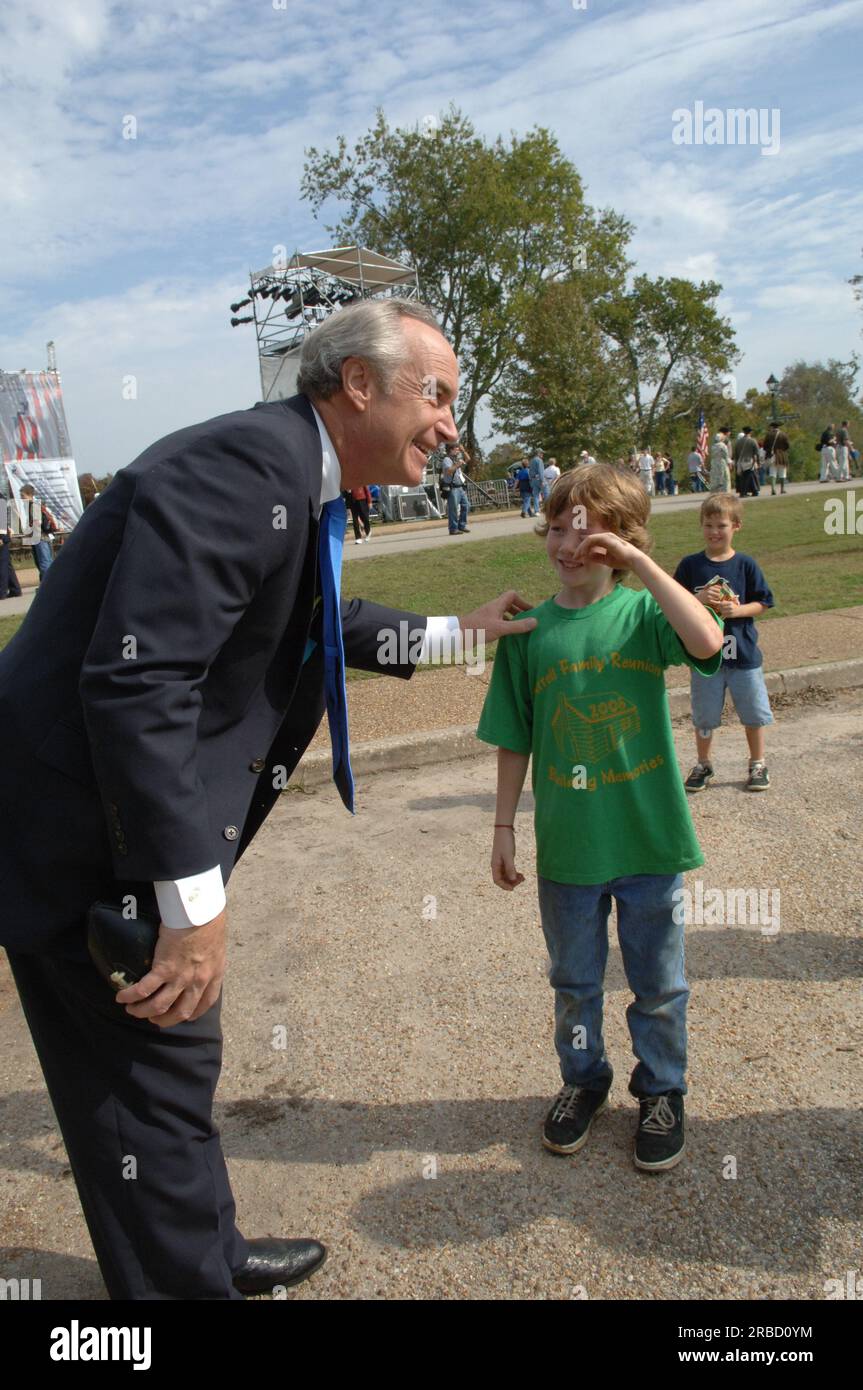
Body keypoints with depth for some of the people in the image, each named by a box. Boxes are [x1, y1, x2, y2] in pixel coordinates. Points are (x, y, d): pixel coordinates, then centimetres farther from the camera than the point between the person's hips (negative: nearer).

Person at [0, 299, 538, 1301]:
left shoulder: (296, 480, 8)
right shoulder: (242, 464, -23)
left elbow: (319, 624, 25)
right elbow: (136, 682, -31)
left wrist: (452, 631, 29)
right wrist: (193, 901, -27)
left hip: (121, 814, 10)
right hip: (80, 828, -10)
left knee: (168, 1063, 23)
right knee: (158, 1068, 6)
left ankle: (205, 1254, 44)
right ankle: (185, 1278, 30)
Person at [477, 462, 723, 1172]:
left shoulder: (643, 612, -8)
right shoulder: (528, 631, -4)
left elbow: (708, 641, -30)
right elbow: (514, 742, 1)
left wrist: (640, 562, -27)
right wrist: (504, 826, 2)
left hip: (650, 842, -1)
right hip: (567, 847, 2)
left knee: (659, 985, 17)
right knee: (574, 982, 21)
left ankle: (662, 1090, 40)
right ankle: (584, 1079, 45)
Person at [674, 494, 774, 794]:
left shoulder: (745, 565, -3)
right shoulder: (690, 565, -2)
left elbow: (762, 603, 0)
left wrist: (738, 610, -17)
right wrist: (698, 599, -18)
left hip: (743, 653, 0)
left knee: (754, 712, 10)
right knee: (704, 716, 11)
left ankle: (757, 764, 28)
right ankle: (703, 765, 29)